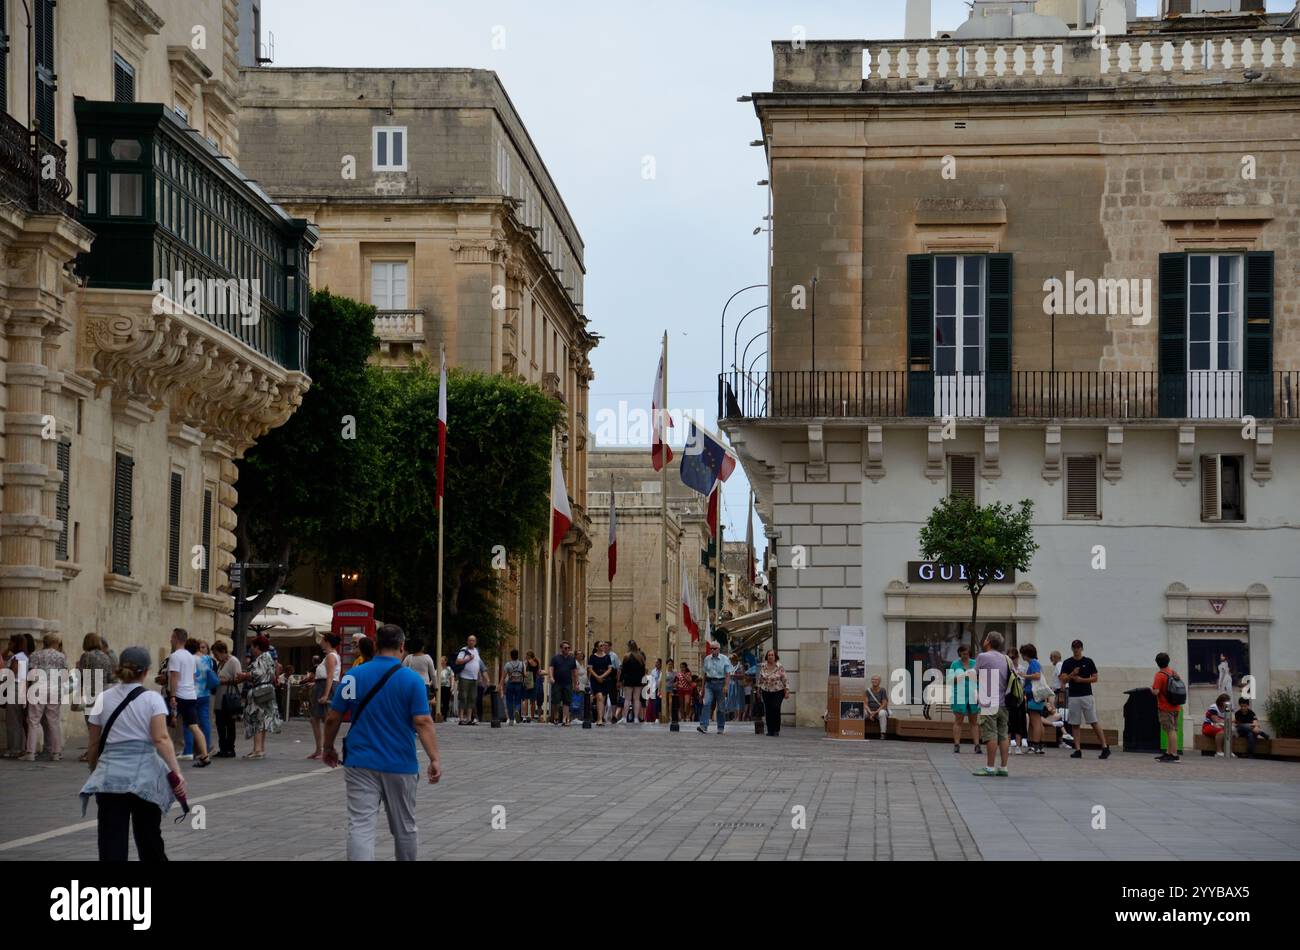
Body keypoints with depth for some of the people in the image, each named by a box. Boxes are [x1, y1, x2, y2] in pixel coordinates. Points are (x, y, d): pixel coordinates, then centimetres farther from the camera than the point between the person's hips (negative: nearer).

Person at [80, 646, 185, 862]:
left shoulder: (104, 699, 7)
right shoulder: (152, 699, 0)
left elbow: (94, 745, 12)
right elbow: (161, 739, -13)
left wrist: (94, 774, 27)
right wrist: (176, 772, -19)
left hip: (110, 777, 1)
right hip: (144, 777, -1)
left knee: (112, 843, -4)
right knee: (149, 836, 15)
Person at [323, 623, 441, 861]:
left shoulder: (353, 676, 1)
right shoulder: (412, 679, -5)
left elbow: (333, 719, 5)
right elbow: (423, 722, -14)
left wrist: (328, 749, 20)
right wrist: (435, 759, -15)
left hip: (361, 764, 0)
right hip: (400, 765, 0)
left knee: (360, 826, -8)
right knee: (404, 828, 16)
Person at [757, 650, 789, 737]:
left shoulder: (780, 667, -6)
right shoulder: (763, 667, 4)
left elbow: (785, 680, -4)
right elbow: (760, 679, 14)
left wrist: (787, 691, -8)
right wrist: (759, 689, 16)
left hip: (778, 691, -3)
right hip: (766, 692, 3)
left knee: (776, 709, -13)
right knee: (768, 711, -1)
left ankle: (776, 730, -4)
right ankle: (770, 730, 6)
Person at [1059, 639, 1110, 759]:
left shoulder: (1088, 662, 2)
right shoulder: (1067, 663, 5)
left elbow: (1095, 678, 1)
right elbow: (1063, 680, -1)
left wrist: (1082, 679, -13)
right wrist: (1072, 674, -19)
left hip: (1087, 696, -2)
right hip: (1073, 697, 2)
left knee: (1094, 722, -5)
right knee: (1075, 724, 2)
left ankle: (1105, 747, -3)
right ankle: (1078, 750, 5)